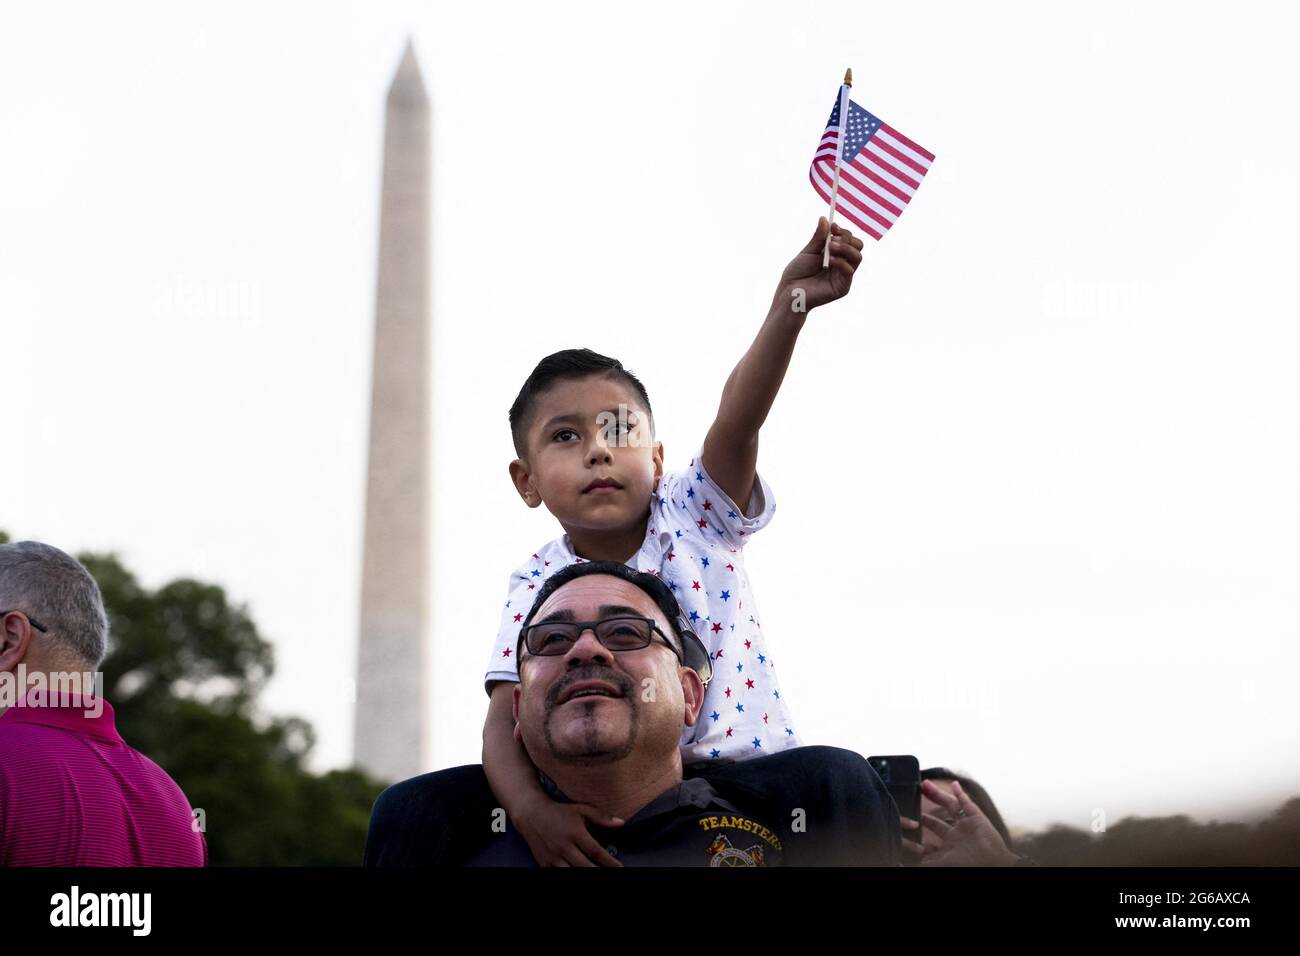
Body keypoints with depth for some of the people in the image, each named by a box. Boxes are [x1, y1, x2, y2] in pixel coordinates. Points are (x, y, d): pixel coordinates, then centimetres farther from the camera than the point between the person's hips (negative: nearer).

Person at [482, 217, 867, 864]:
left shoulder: (696, 517, -3)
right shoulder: (538, 586, -1)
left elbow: (739, 417, -20)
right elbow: (506, 718, -10)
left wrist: (790, 305, -37)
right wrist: (530, 809, -31)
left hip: (743, 767, -1)